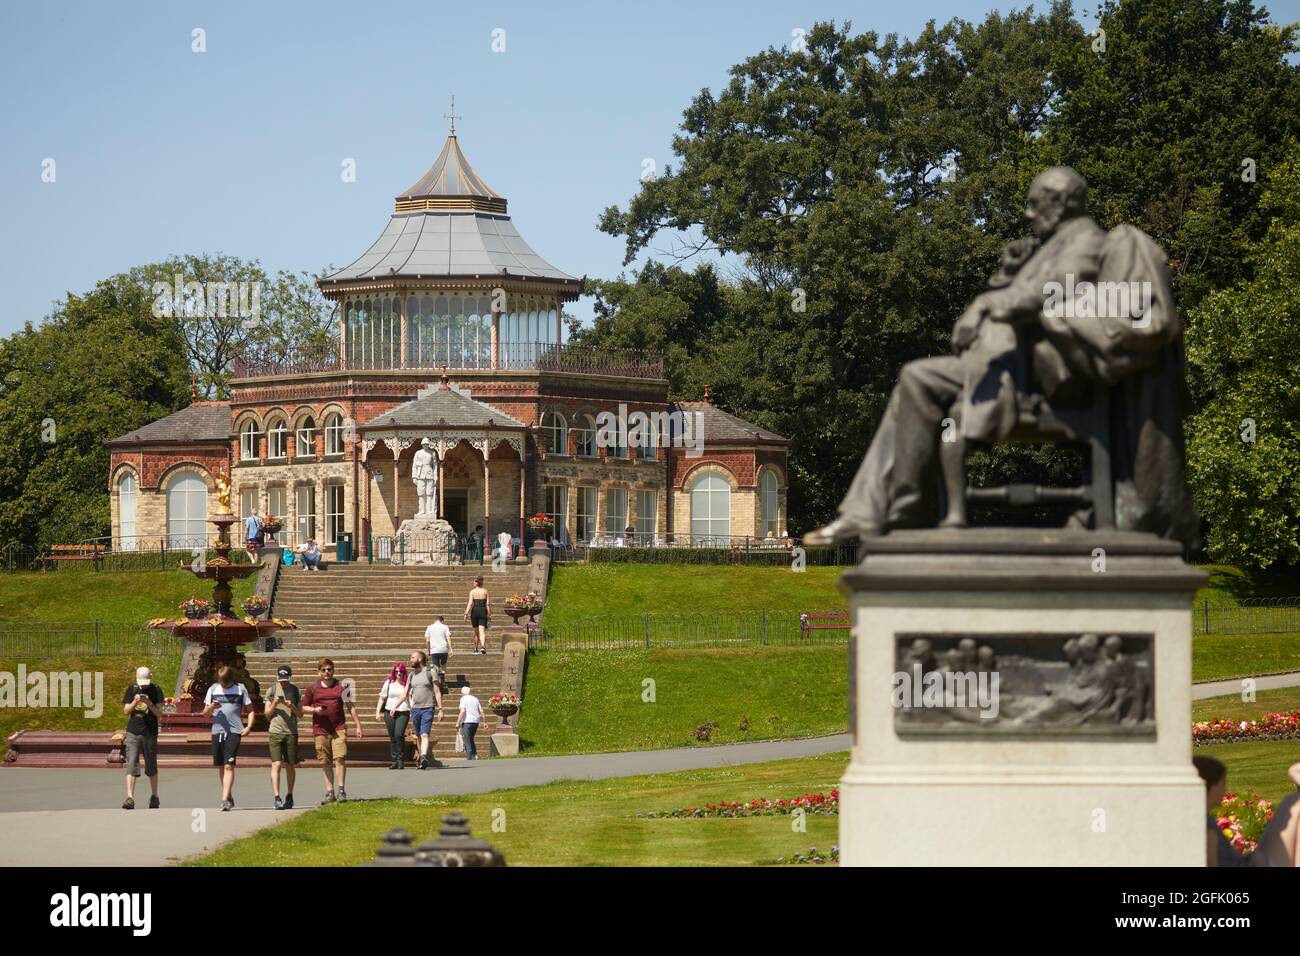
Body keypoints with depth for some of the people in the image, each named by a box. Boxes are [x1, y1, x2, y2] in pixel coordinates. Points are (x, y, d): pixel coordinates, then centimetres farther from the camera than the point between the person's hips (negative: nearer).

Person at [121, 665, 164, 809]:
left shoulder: (155, 690, 0)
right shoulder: (132, 689, 5)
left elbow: (159, 714, -2)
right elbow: (126, 711, 4)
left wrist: (149, 704, -18)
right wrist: (135, 702, -14)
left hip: (150, 732, -1)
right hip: (133, 732, 1)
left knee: (151, 766, 8)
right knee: (131, 765, -8)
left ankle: (154, 796, 21)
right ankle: (130, 798, -13)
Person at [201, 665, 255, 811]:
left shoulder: (240, 689, 5)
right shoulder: (213, 689, 10)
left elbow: (250, 710, 11)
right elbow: (205, 713, 12)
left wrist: (249, 727, -4)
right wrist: (211, 707, -10)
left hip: (234, 731, -4)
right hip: (217, 731, 4)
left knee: (229, 766, -14)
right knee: (220, 766, 9)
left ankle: (225, 799, -20)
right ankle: (229, 795, 26)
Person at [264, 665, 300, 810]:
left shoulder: (296, 691, 7)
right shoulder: (272, 690, 5)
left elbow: (300, 715, 6)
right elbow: (267, 714, 6)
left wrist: (292, 707, -13)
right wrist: (274, 704, -11)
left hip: (291, 732, 1)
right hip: (275, 731, -1)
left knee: (290, 766, 6)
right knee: (276, 765, -11)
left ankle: (289, 797, 20)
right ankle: (277, 798, -15)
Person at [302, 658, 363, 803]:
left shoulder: (341, 686, 8)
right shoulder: (313, 689, 9)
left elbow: (350, 707, 11)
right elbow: (303, 708, 13)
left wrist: (358, 726, 7)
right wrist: (315, 710, -8)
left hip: (339, 729, -1)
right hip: (320, 730, 1)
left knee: (340, 758, -12)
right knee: (325, 762, 3)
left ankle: (341, 791, -9)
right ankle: (329, 792, 9)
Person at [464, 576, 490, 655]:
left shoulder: (472, 591, 0)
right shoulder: (485, 591, 5)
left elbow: (470, 603, -7)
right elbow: (488, 604, 2)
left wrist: (466, 613, -8)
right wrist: (489, 613, 7)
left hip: (475, 610, 0)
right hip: (483, 611, 0)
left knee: (476, 631, 13)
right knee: (482, 630, -7)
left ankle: (476, 649, 21)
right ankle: (483, 646, -29)